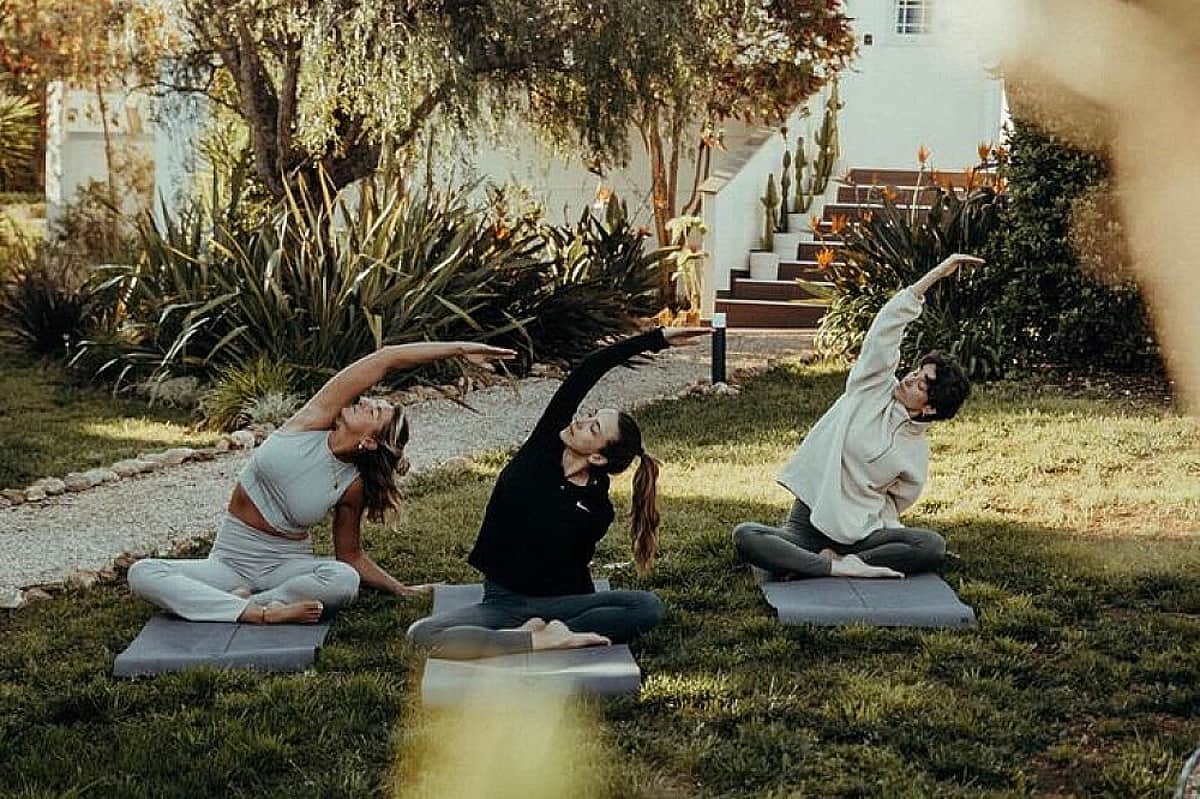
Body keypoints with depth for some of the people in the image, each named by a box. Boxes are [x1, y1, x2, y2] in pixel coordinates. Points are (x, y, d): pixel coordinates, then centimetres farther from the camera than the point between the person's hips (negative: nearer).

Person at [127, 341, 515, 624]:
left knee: (344, 580, -34)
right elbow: (386, 359, -16)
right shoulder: (313, 421, -10)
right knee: (143, 573, -24)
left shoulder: (352, 487, -8)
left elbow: (351, 556, 7)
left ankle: (244, 602, -22)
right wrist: (458, 349, -23)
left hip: (287, 563, -1)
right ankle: (260, 613, -31)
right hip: (229, 559, 1)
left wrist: (402, 590, 1)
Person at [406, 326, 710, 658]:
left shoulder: (598, 511, -8)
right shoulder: (543, 446, -5)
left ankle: (541, 636, -33)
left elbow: (576, 567, 7)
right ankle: (544, 638, -30)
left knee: (649, 606, -28)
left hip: (556, 602, -1)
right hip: (501, 602, 1)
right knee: (423, 635, -28)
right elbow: (585, 371, -10)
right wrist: (656, 338, -8)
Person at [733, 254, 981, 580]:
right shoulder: (874, 388, 2)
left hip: (860, 533, 1)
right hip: (807, 525, -1)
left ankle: (829, 564, -26)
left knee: (934, 547, -28)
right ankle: (841, 567, -30)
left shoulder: (916, 453, 6)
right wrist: (936, 273, -12)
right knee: (745, 535, -30)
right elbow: (886, 327, -8)